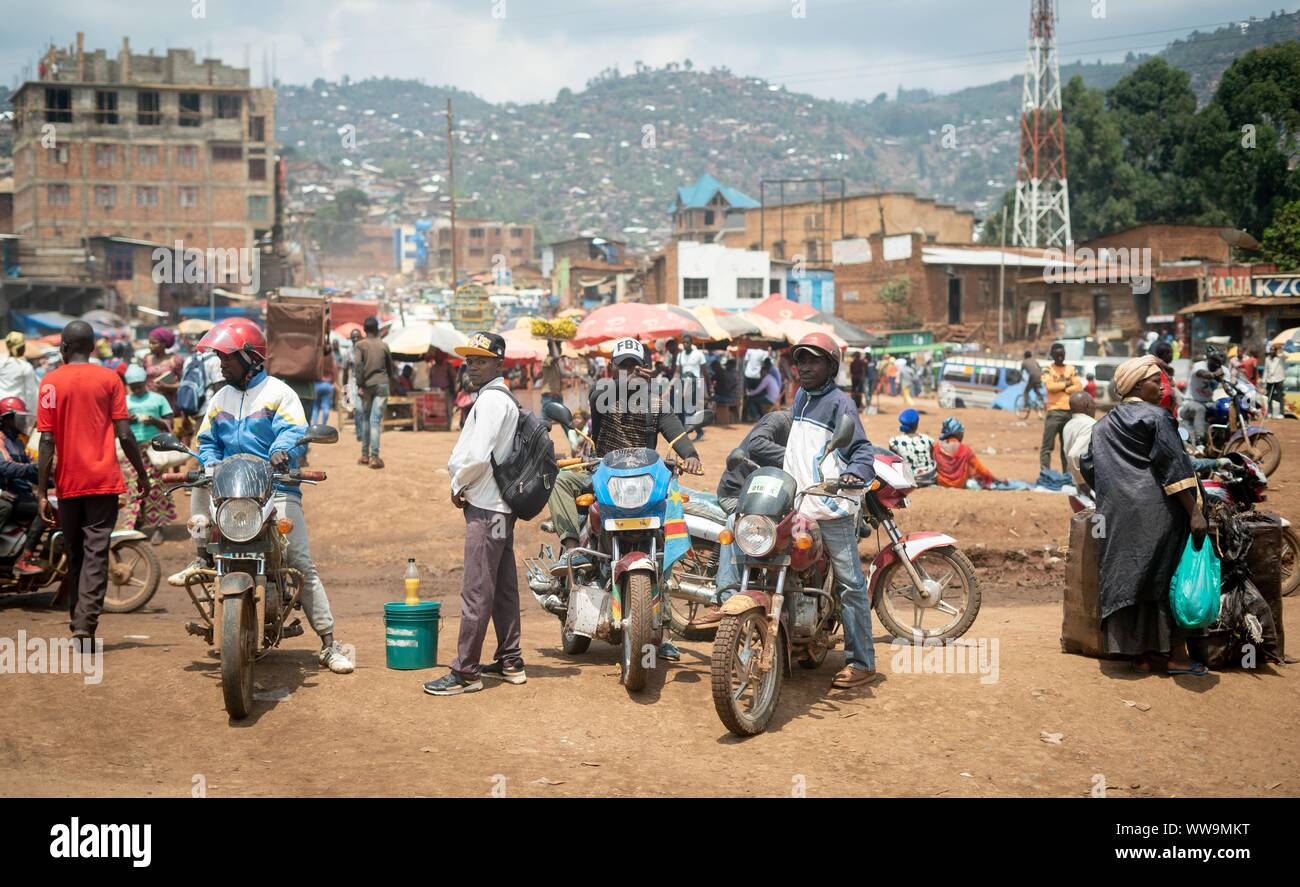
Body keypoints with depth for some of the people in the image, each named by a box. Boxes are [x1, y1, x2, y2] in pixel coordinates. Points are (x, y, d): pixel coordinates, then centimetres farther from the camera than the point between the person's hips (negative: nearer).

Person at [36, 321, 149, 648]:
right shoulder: (109, 379, 0)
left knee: (75, 554, 15)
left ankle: (78, 620, 23)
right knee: (96, 554, -3)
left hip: (69, 484, 1)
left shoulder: (50, 382, 0)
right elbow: (124, 435, -4)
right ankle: (85, 626, -14)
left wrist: (42, 492, -2)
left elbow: (47, 441, -5)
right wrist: (142, 474, 8)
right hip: (104, 480, -1)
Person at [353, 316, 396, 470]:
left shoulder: (360, 345, 1)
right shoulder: (383, 345, 7)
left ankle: (365, 455, 17)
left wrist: (360, 385, -9)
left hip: (367, 385, 0)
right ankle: (374, 457, -13)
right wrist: (391, 384, 28)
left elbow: (357, 364, -12)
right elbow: (390, 367, 14)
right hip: (382, 384, 0)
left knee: (365, 418, 14)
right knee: (376, 420, -5)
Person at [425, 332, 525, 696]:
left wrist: (458, 485, -6)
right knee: (503, 587, 14)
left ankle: (465, 672, -6)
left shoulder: (492, 399, -14)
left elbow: (478, 455, -22)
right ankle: (510, 662, 22)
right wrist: (463, 484, 10)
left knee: (476, 591, -8)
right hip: (500, 505, 11)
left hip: (485, 509, -11)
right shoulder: (502, 397, 18)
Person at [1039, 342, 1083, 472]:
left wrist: (1060, 388, -9)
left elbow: (1079, 387, 0)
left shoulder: (1071, 369, 12)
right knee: (1047, 446, -8)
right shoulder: (1048, 369, 1)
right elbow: (1049, 386, -15)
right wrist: (1066, 384, -4)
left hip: (1070, 412, 4)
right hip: (1054, 412, -4)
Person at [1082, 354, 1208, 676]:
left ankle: (1140, 655, 9)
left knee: (1127, 579, 7)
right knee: (1169, 577, 2)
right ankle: (1176, 655, 3)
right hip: (1156, 511, -6)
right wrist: (1194, 511, -15)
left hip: (1118, 514, 6)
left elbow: (1088, 467, 14)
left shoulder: (1103, 426, 13)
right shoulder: (1155, 417, -6)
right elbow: (1174, 468, -13)